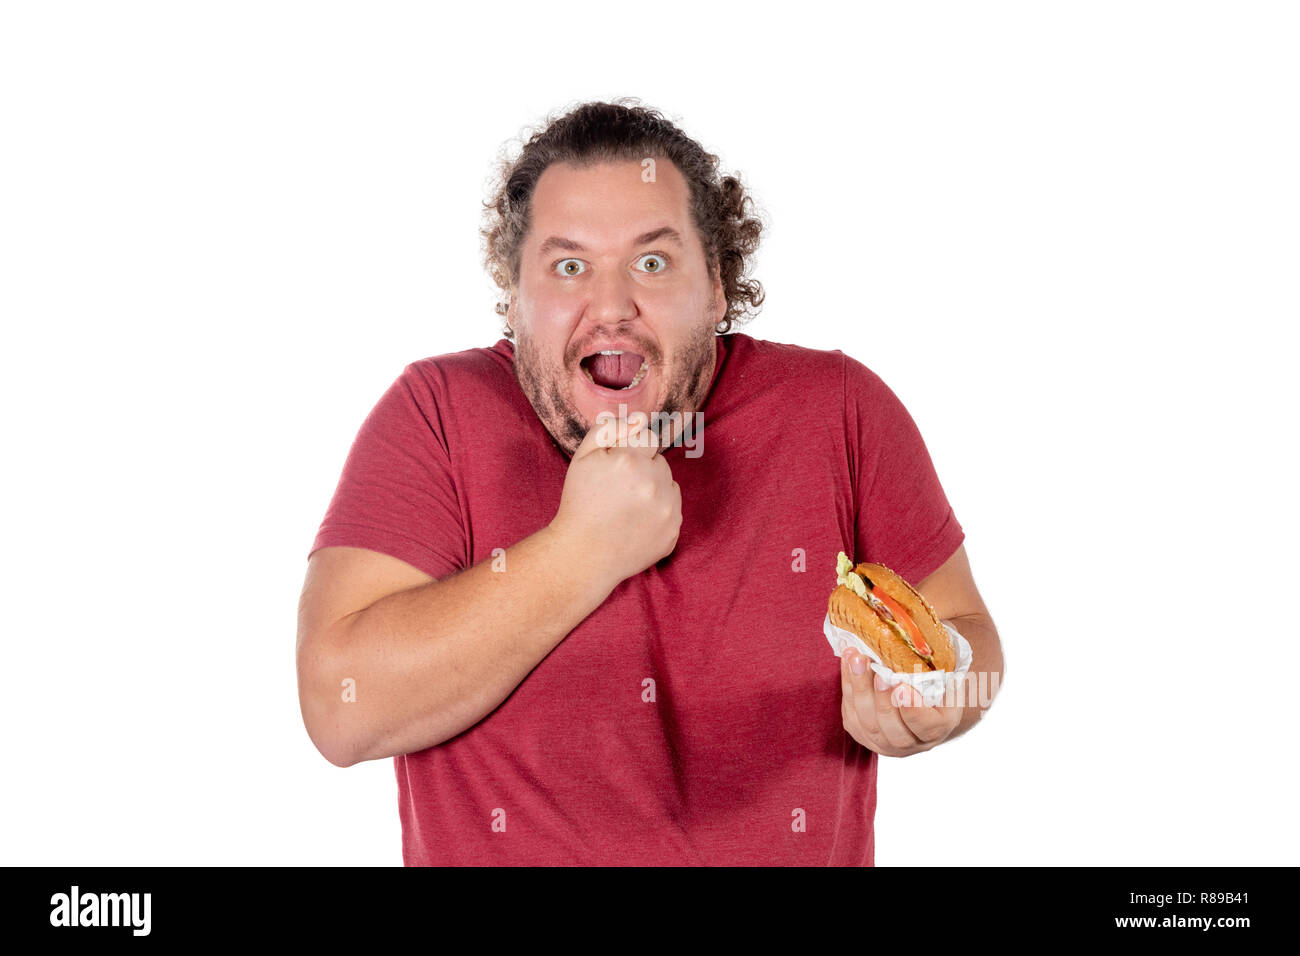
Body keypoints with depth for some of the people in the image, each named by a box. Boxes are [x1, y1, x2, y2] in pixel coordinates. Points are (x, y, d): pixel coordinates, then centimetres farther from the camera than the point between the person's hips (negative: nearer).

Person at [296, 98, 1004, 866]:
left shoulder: (841, 411, -4)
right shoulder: (439, 414, -7)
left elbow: (964, 629, 4)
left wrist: (924, 702, -17)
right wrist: (584, 551, -20)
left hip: (796, 847, 1)